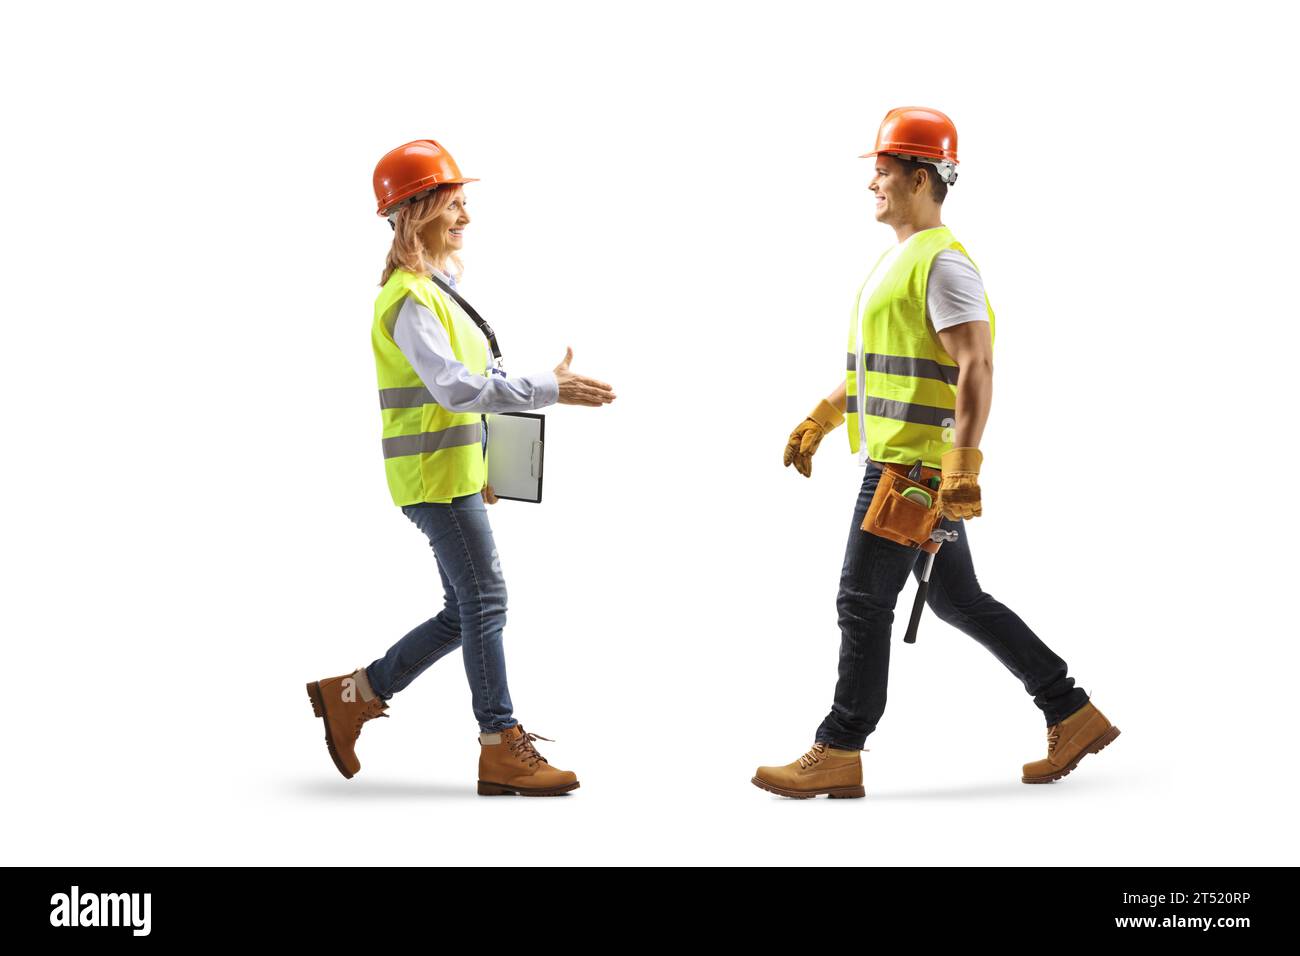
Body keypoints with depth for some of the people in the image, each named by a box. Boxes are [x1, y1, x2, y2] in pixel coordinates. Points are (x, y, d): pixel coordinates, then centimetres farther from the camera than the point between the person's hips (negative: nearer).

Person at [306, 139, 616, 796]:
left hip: (453, 472, 10)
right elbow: (454, 386, -26)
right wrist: (549, 389, -25)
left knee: (466, 611, 12)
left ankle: (353, 695, 21)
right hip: (434, 477, -10)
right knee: (484, 601, -7)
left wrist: (476, 468, 21)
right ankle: (503, 749, -1)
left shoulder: (433, 290, 17)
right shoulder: (410, 298, -15)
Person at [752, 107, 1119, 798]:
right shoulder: (900, 260, 18)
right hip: (898, 460, 10)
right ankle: (1074, 716, 20)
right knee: (958, 600, 14)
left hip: (916, 465, -10)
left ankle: (837, 755, 6)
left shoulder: (943, 262, -14)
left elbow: (977, 369, -22)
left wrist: (962, 468, -27)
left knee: (863, 601, -4)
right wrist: (818, 421, 28)